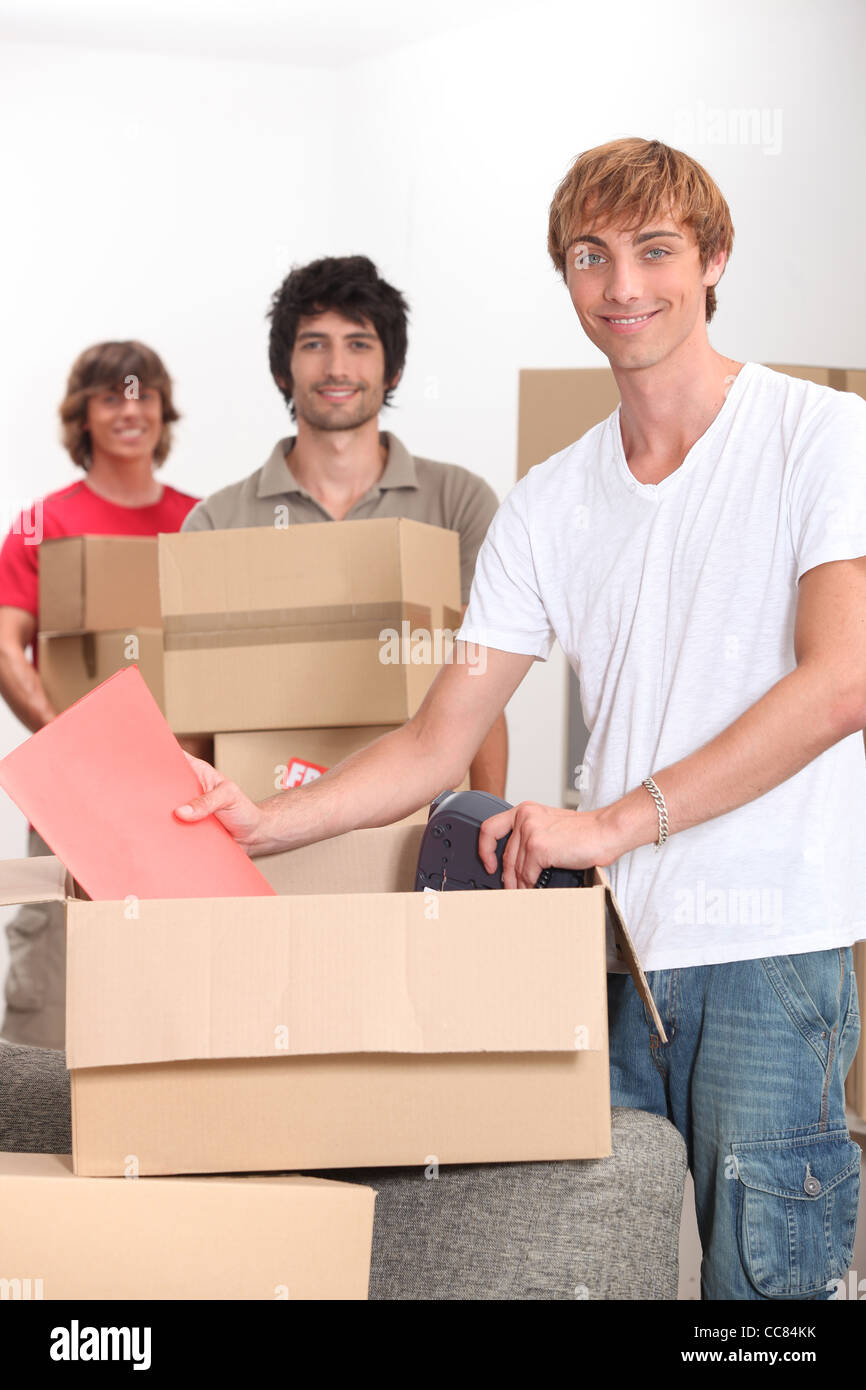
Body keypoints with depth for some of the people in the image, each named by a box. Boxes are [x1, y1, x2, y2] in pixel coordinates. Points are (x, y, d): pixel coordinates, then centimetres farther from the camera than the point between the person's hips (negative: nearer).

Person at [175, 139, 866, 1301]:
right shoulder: (548, 505, 13)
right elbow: (438, 743, 11)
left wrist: (610, 822, -14)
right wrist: (262, 824, -4)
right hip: (619, 942, 4)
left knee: (760, 1276, -2)